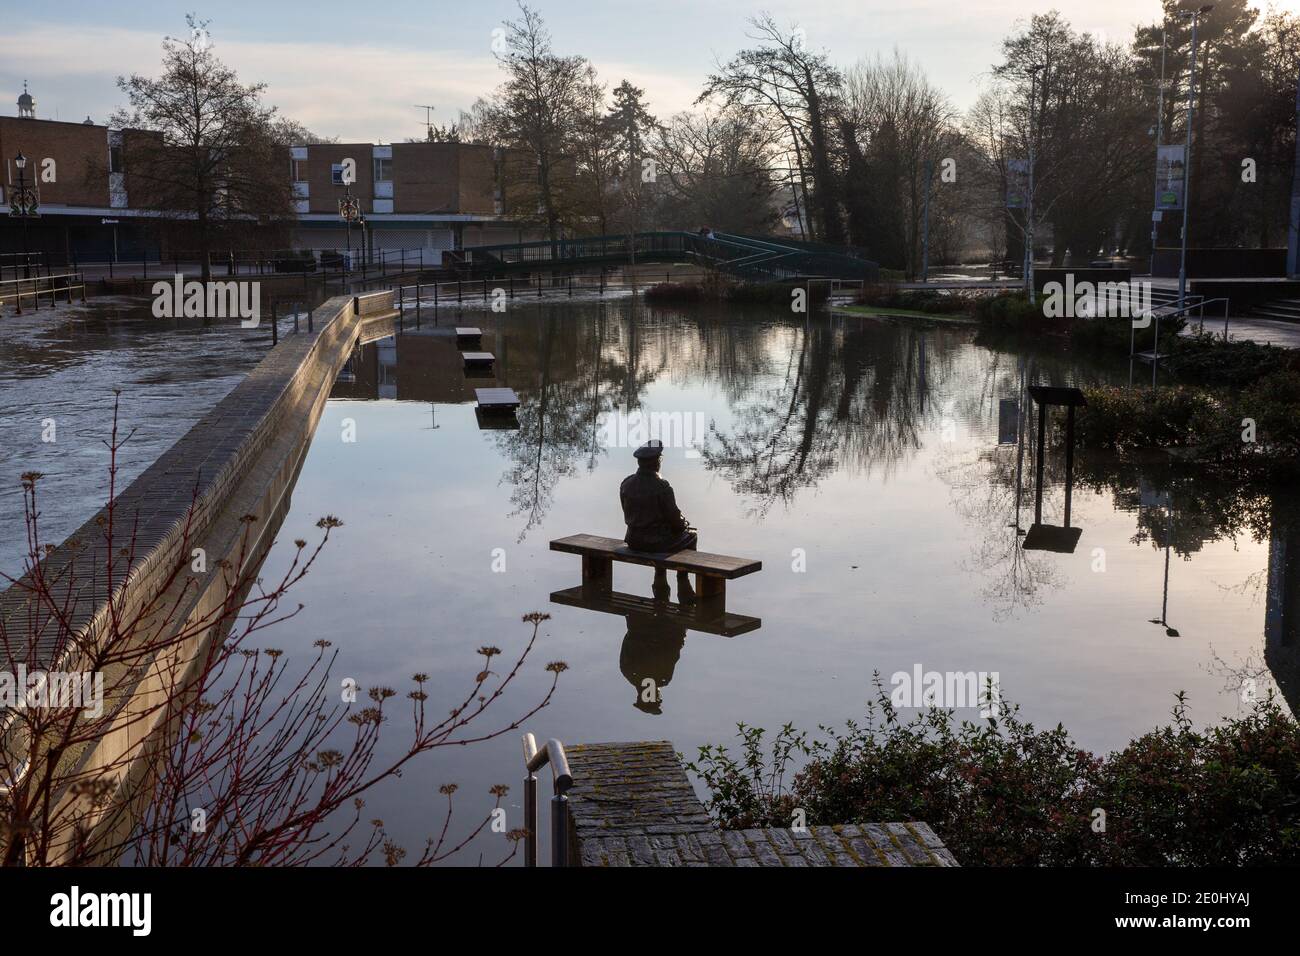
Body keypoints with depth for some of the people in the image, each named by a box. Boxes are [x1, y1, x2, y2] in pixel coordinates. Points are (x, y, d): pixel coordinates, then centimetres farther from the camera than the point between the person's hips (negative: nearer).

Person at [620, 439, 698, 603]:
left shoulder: (626, 484, -4)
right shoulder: (662, 486, -22)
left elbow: (628, 516, 8)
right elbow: (674, 519, -15)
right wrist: (685, 523, 10)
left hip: (634, 542, 6)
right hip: (657, 542, -6)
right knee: (691, 535, 22)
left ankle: (660, 579, 39)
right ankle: (683, 587, 28)